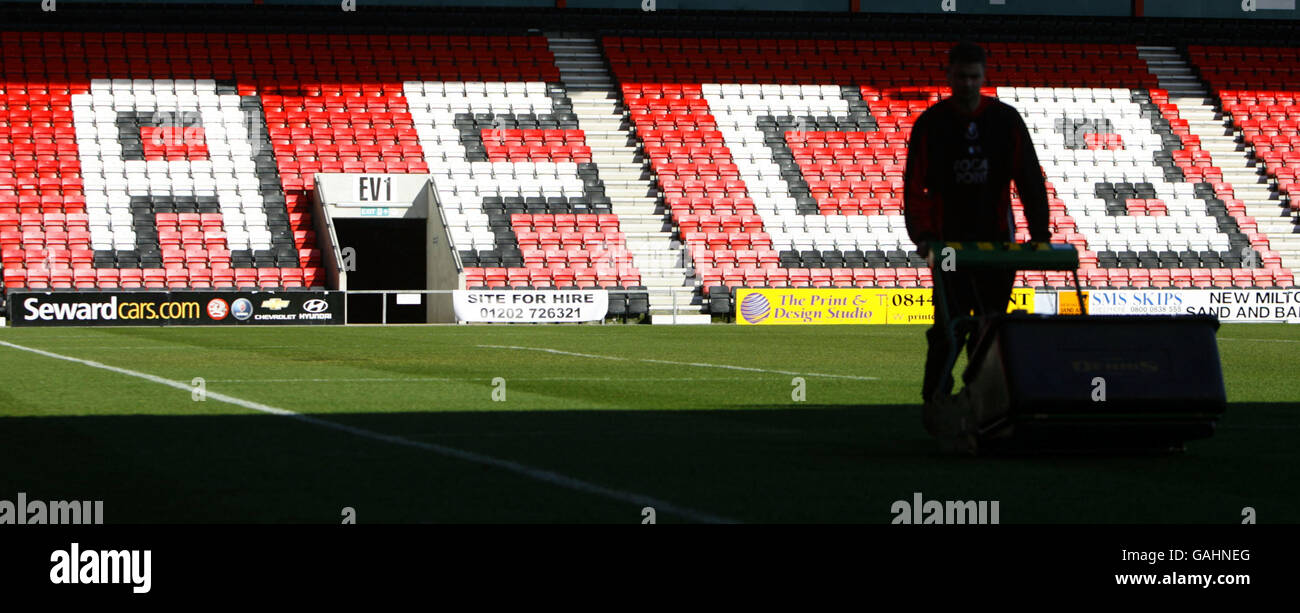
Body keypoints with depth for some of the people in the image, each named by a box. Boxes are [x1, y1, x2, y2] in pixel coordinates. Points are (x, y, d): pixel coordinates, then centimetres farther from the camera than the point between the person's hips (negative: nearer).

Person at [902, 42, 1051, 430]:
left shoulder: (1007, 120, 2)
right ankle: (935, 402, -2)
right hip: (949, 241, -2)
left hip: (996, 239, 2)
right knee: (950, 326, -9)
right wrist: (923, 235, -16)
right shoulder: (931, 123, -1)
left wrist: (1039, 235, -4)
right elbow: (914, 186, -4)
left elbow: (1030, 180, 3)